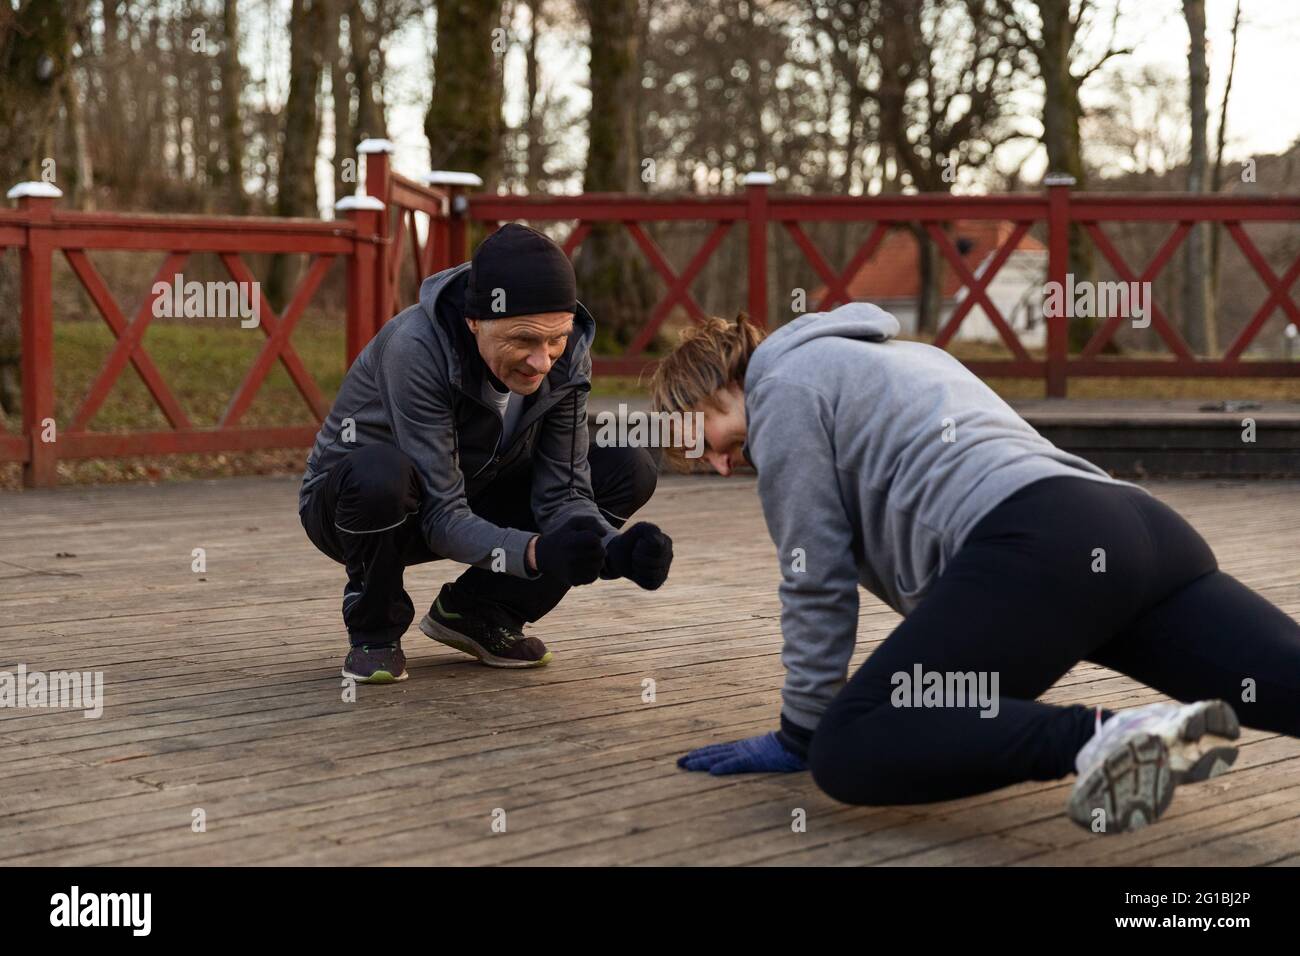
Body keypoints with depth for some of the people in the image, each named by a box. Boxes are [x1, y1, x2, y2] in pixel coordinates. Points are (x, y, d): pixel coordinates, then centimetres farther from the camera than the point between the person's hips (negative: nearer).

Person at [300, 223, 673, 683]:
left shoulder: (567, 355, -18)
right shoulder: (417, 349, -34)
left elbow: (562, 492, -16)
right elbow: (441, 517, -33)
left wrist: (616, 551, -36)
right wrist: (536, 553, -50)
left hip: (471, 501, 5)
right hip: (349, 502, -5)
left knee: (630, 471, -12)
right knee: (381, 472, -42)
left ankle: (478, 611, 2)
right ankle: (373, 629, -10)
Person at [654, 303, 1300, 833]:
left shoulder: (783, 387, 13)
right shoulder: (890, 355, 38)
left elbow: (816, 583, 9)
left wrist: (799, 735, 18)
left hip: (1038, 551, -9)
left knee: (844, 755, -11)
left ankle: (1107, 738, -27)